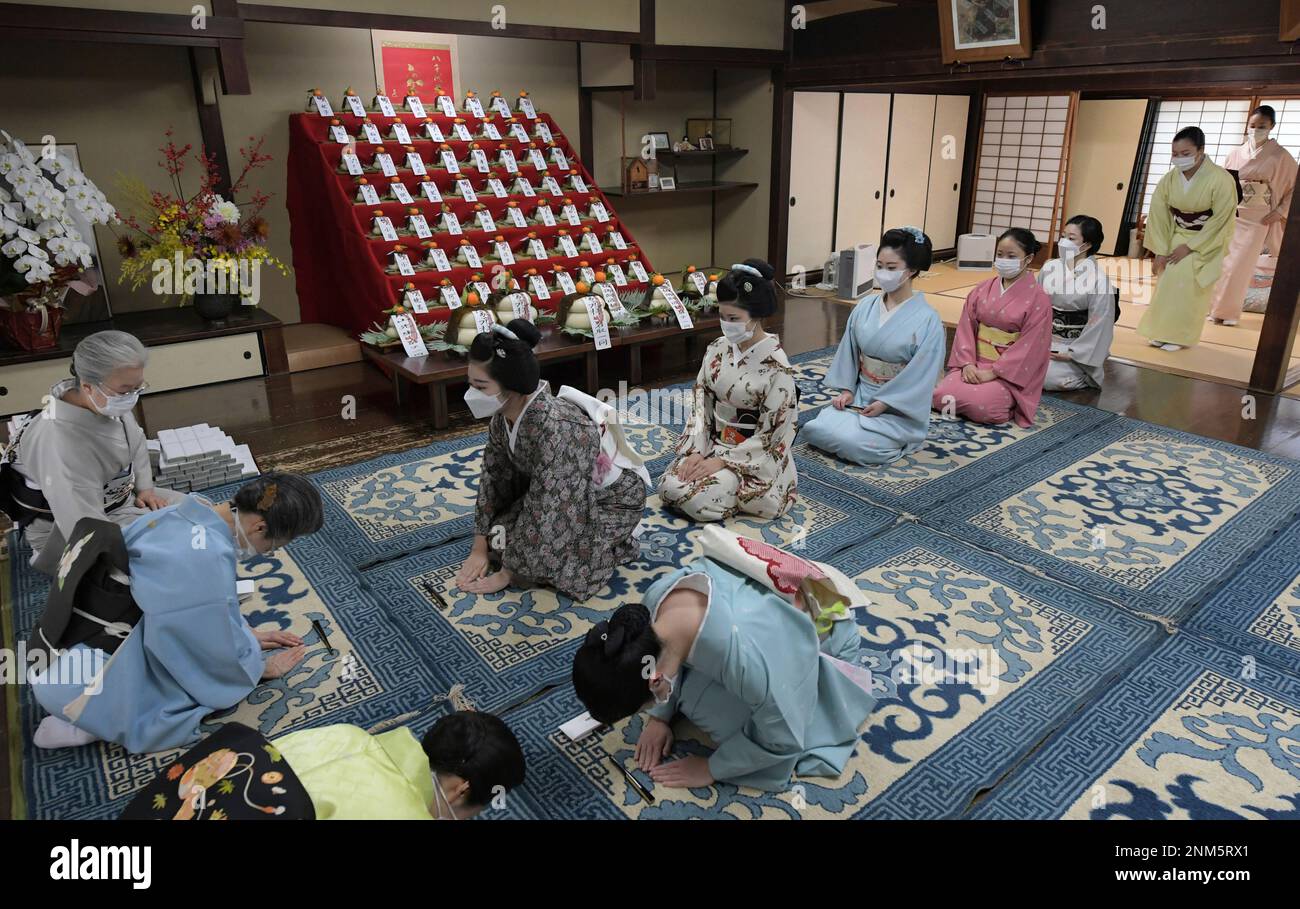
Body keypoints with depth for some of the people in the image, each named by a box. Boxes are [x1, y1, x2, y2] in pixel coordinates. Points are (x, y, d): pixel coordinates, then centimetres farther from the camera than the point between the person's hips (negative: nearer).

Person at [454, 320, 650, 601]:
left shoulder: (554, 428, -39)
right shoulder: (503, 414, -14)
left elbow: (545, 513, -33)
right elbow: (493, 478, -1)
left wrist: (506, 576, -23)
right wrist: (479, 548, -1)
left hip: (612, 499, -7)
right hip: (565, 495, 8)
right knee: (498, 538, -3)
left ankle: (609, 543, 5)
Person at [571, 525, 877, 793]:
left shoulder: (743, 657, -47)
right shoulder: (657, 596, -28)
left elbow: (781, 738, -27)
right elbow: (668, 653, -2)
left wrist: (712, 768, -17)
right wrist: (660, 717, -6)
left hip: (823, 625, -5)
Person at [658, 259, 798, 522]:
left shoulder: (776, 366, -19)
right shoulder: (717, 350, -1)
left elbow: (771, 435, -17)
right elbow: (701, 404, 3)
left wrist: (722, 462, -19)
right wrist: (695, 451, -10)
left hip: (754, 457, -6)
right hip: (713, 443, 6)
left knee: (699, 500, -24)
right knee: (669, 488, -13)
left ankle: (740, 493, 8)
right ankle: (727, 481, 12)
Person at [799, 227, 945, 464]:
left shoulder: (927, 320, -13)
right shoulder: (865, 306, 2)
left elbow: (922, 376, -15)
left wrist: (883, 404, -18)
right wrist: (846, 390, -3)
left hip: (898, 408, -4)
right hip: (858, 396, 5)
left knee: (851, 442, -28)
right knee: (814, 430, -18)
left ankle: (898, 439, 4)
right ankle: (865, 429, 8)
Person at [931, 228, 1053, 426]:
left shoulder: (1038, 299, -7)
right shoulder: (982, 290, 7)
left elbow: (1030, 346, -13)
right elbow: (966, 327, 4)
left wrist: (993, 372, -18)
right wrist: (967, 363, -11)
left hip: (1009, 372, -4)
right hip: (975, 364, 4)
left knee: (979, 405, -30)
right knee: (940, 396, -20)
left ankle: (1008, 402, 4)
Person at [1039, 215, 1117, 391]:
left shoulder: (1098, 279, -13)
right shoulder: (1049, 268, 1)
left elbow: (1099, 325, -13)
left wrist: (1073, 354, -16)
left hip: (1075, 345, -5)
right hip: (1044, 339, 5)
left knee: (1048, 377, -27)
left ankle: (1085, 375, 4)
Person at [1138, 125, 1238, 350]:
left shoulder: (1221, 179, -22)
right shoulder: (1170, 179, -10)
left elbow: (1221, 220, -17)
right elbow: (1158, 214, -4)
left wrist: (1190, 247, -20)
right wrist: (1160, 250, -8)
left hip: (1208, 241, -4)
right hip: (1176, 236, 4)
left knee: (1187, 283, -15)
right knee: (1167, 282, -4)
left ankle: (1179, 336, -5)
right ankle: (1162, 332, 7)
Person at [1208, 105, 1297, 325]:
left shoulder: (1280, 156, -4)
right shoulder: (1236, 153, 5)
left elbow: (1294, 186, 1)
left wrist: (1280, 211, -7)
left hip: (1257, 219, -3)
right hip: (1230, 215, 3)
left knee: (1241, 265, -4)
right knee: (1224, 261, 4)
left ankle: (1230, 311, 6)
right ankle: (1215, 307, 15)